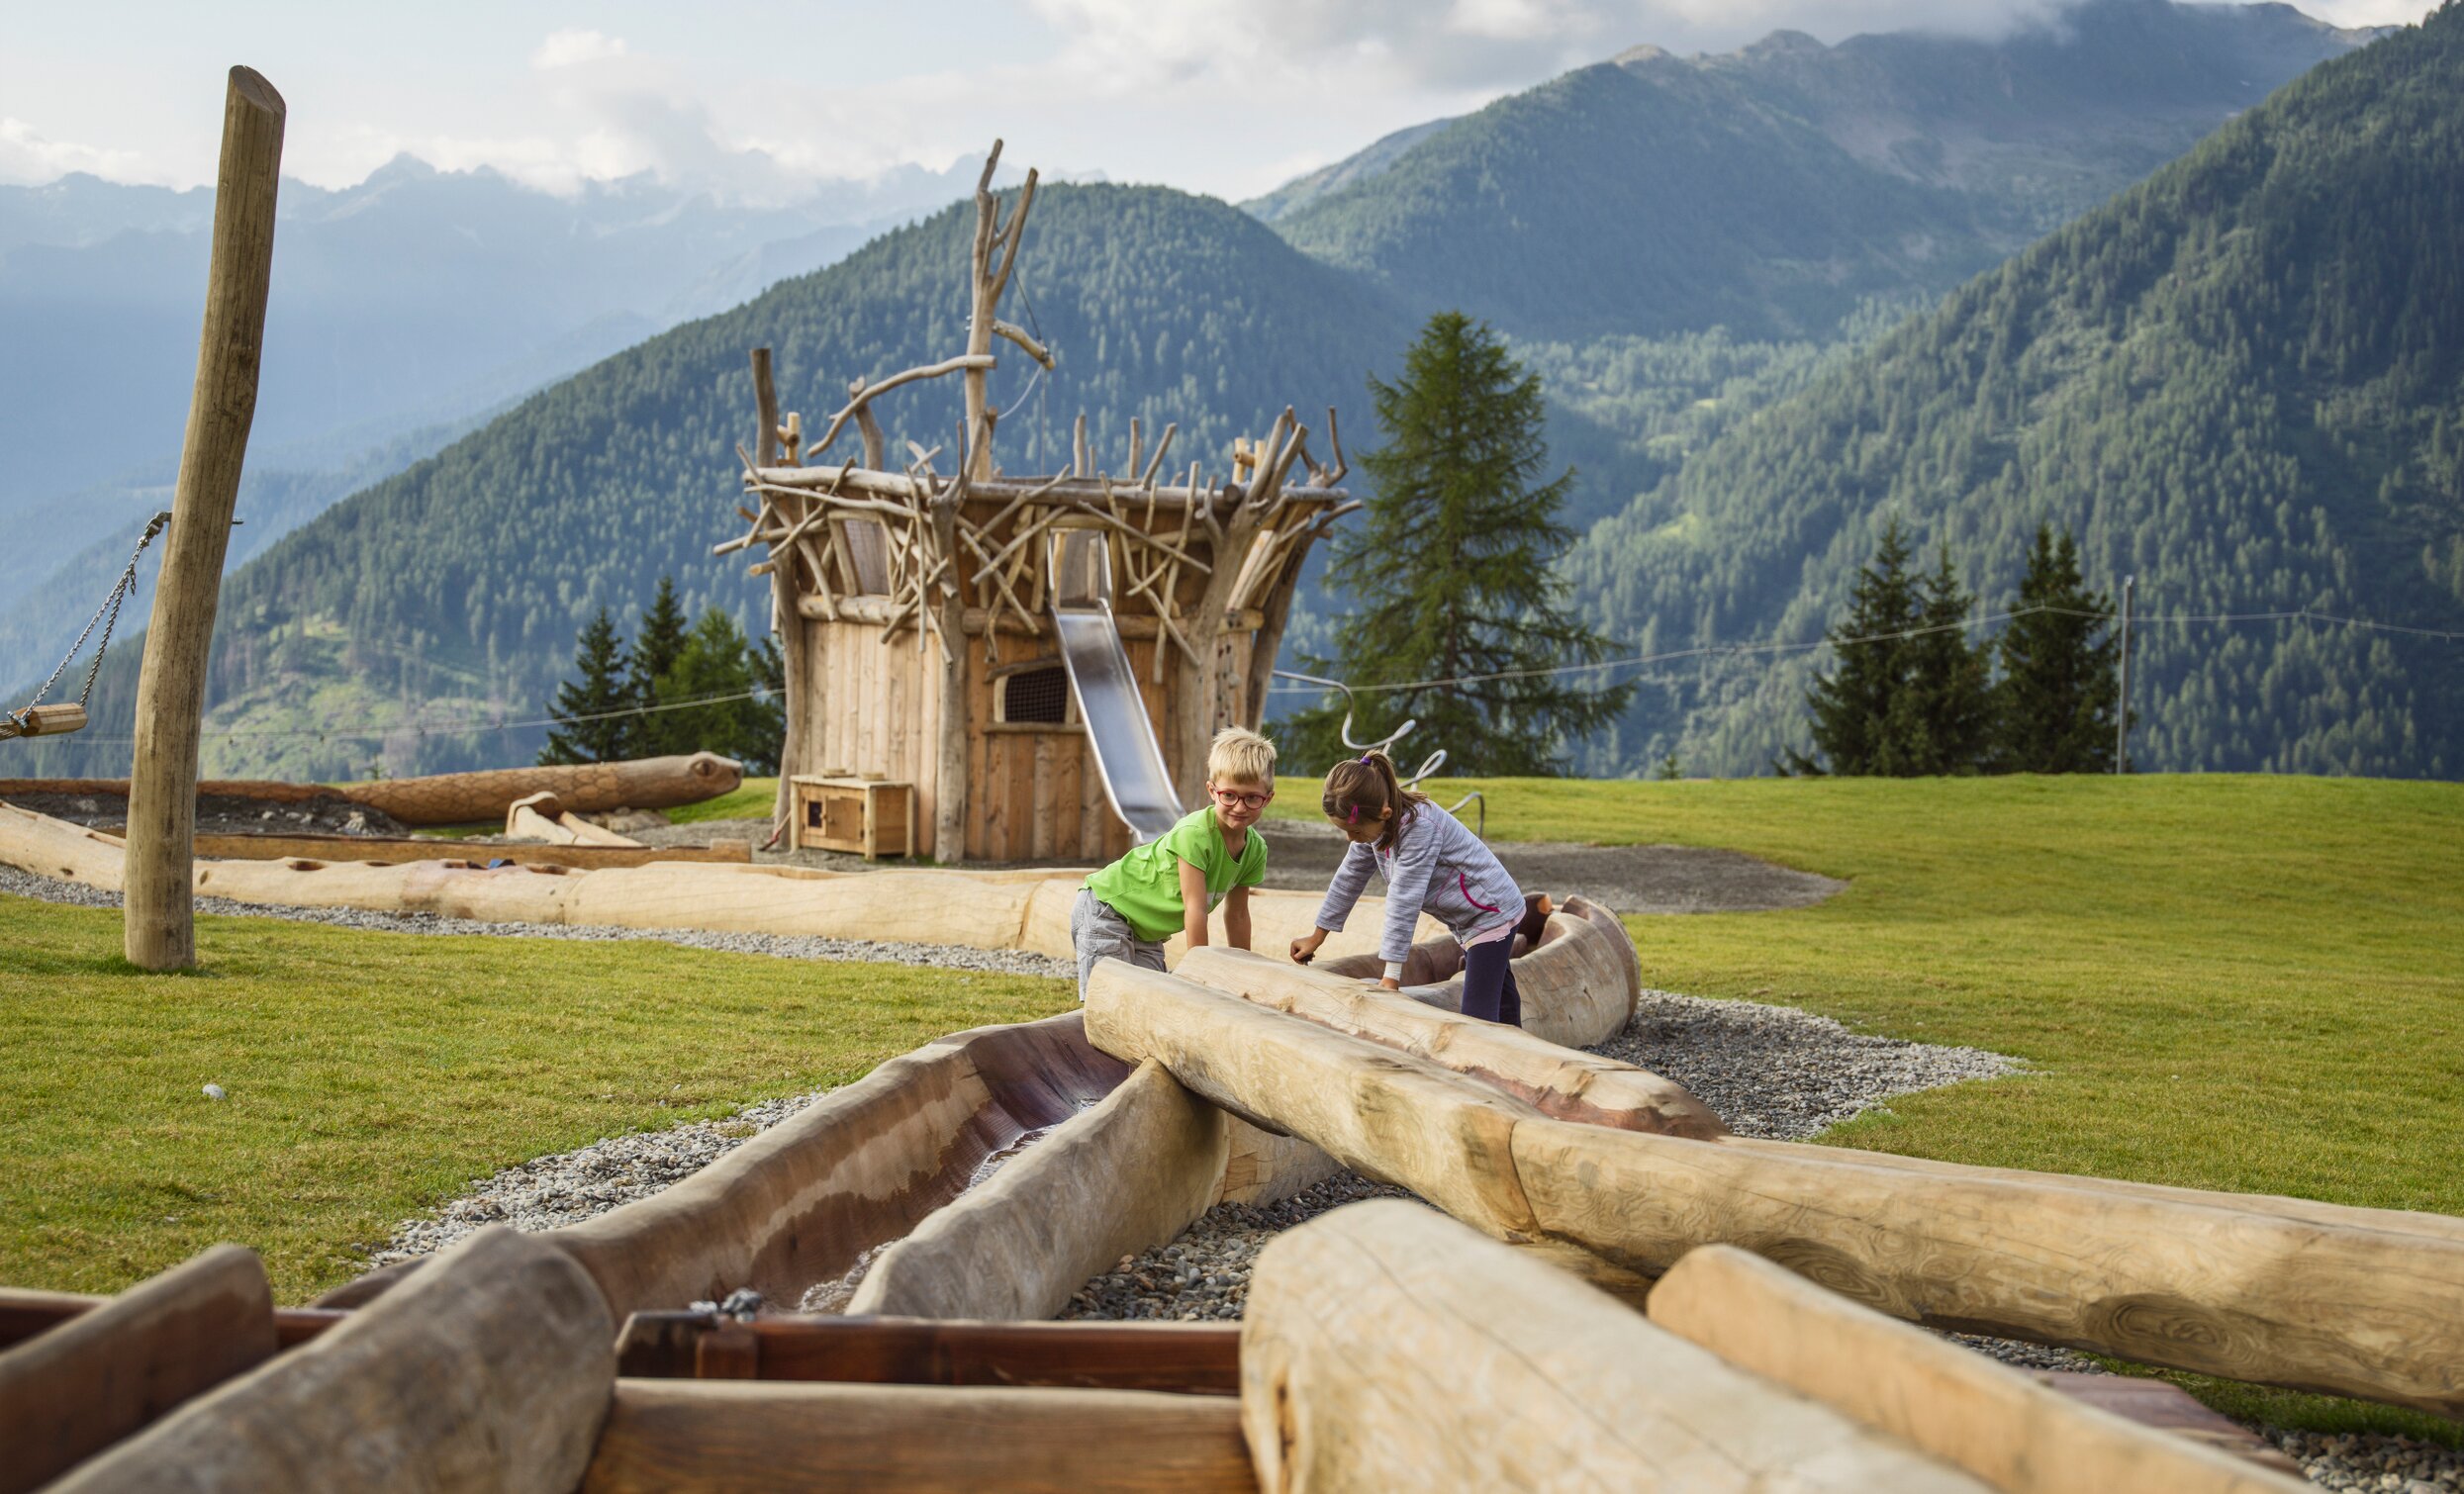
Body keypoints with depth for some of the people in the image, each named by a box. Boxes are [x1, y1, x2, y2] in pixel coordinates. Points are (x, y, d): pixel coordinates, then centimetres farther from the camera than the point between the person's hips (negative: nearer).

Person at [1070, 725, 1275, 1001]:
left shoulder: (1255, 849, -5)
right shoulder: (1194, 834, -29)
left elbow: (1237, 913, 7)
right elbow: (1195, 909, -29)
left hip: (1148, 931, 8)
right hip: (1105, 909, -8)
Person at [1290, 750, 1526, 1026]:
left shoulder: (1419, 826, -32)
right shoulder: (1372, 822, -5)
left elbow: (1405, 900, -33)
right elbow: (1349, 878, 6)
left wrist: (1391, 977, -33)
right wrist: (1317, 937, 12)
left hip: (1493, 911, -10)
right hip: (1466, 918, 10)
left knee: (1477, 1014, -19)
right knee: (1501, 999, 21)